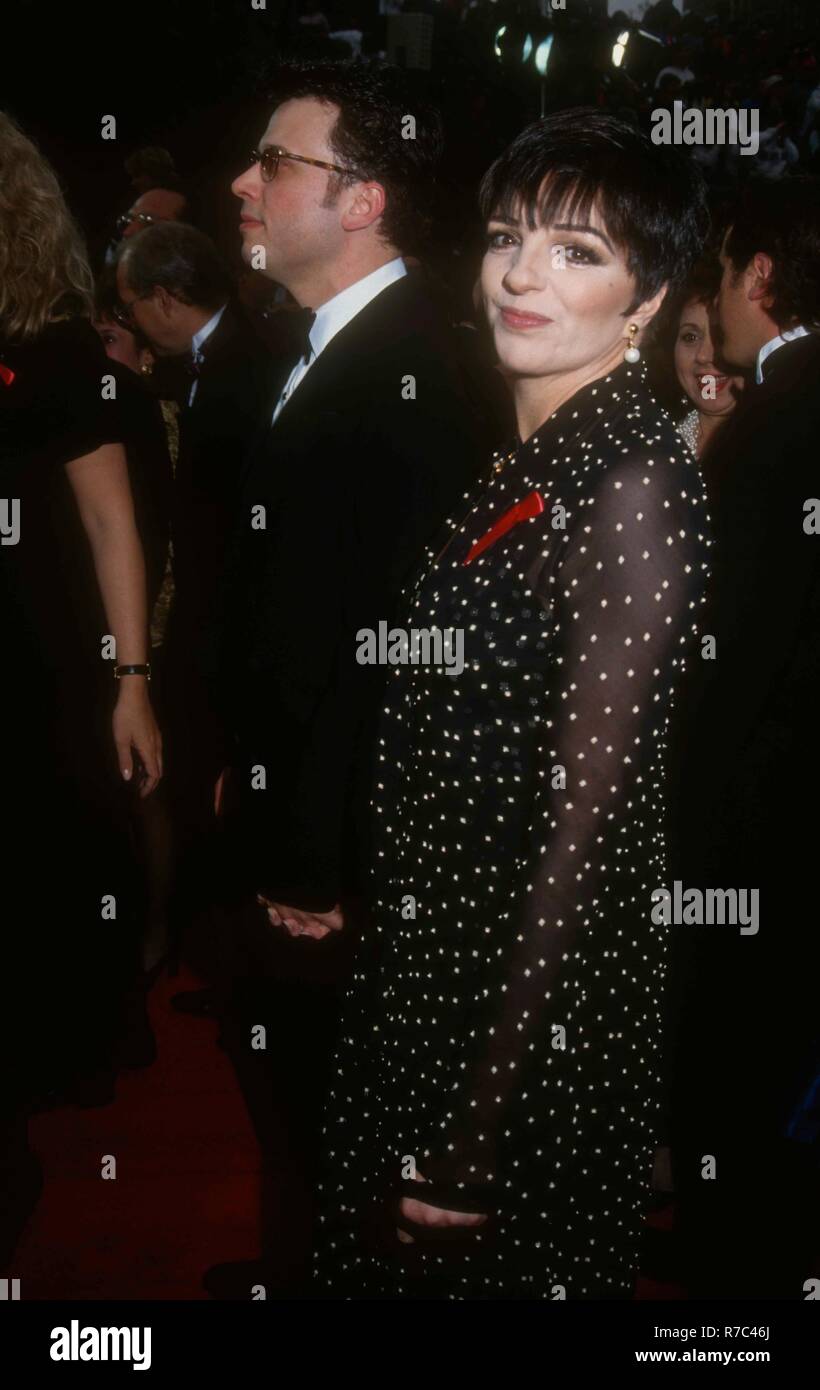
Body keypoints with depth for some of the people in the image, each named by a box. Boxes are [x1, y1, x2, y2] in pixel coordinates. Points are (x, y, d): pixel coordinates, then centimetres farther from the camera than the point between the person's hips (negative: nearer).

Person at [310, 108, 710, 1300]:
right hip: (441, 956, 8)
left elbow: (585, 815, -22)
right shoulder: (534, 457, 6)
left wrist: (484, 1121, -19)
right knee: (390, 1252, 25)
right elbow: (464, 749, 9)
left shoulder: (630, 477, -20)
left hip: (535, 998, -8)